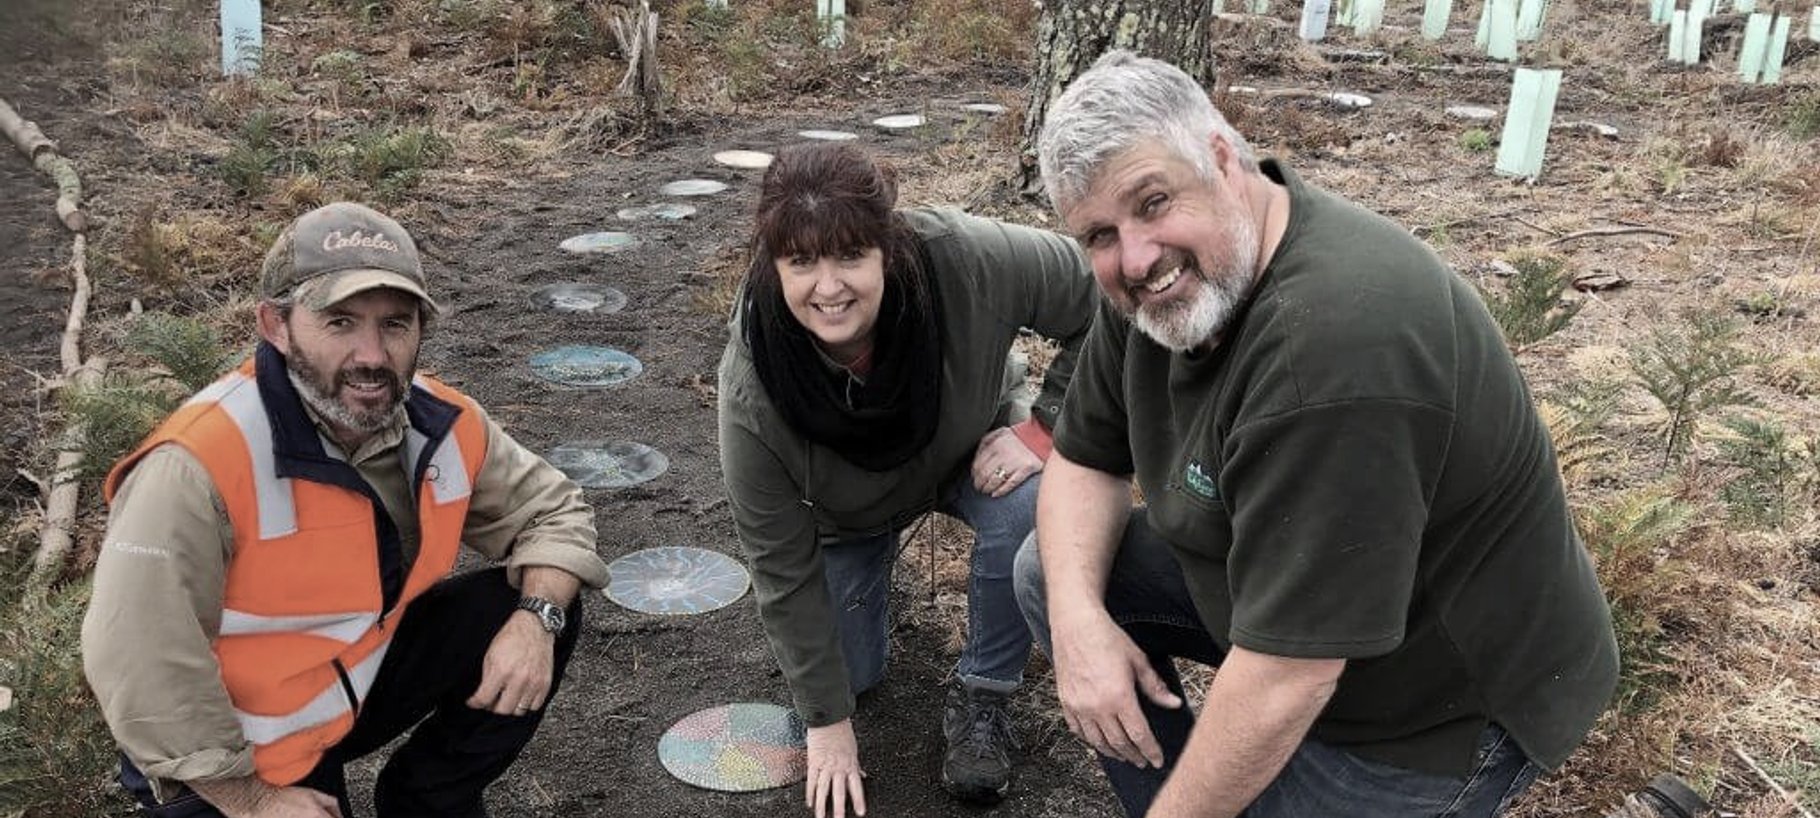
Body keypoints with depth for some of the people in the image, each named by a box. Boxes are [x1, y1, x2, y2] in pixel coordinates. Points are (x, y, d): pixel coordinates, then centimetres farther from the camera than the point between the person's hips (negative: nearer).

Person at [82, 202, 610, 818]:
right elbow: (138, 666, -28)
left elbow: (551, 510, 1)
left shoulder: (446, 425, -13)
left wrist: (536, 620, -20)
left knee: (537, 609, -8)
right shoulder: (199, 464, -31)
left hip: (366, 675, 5)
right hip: (228, 757, -5)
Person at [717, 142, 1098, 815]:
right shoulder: (752, 393, -35)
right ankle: (869, 568, 32)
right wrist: (828, 722, -15)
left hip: (973, 447, 0)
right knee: (847, 673, 1)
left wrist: (1045, 426, -26)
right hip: (846, 505, 1)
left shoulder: (967, 260, -38)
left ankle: (981, 696, -6)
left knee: (1028, 511, -31)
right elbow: (782, 568, -23)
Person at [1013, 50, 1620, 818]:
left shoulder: (1332, 344, -35)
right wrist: (1079, 616, -14)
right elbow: (1084, 458, 4)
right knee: (1053, 572, 2)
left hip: (1438, 696, -8)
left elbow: (1286, 678, -33)